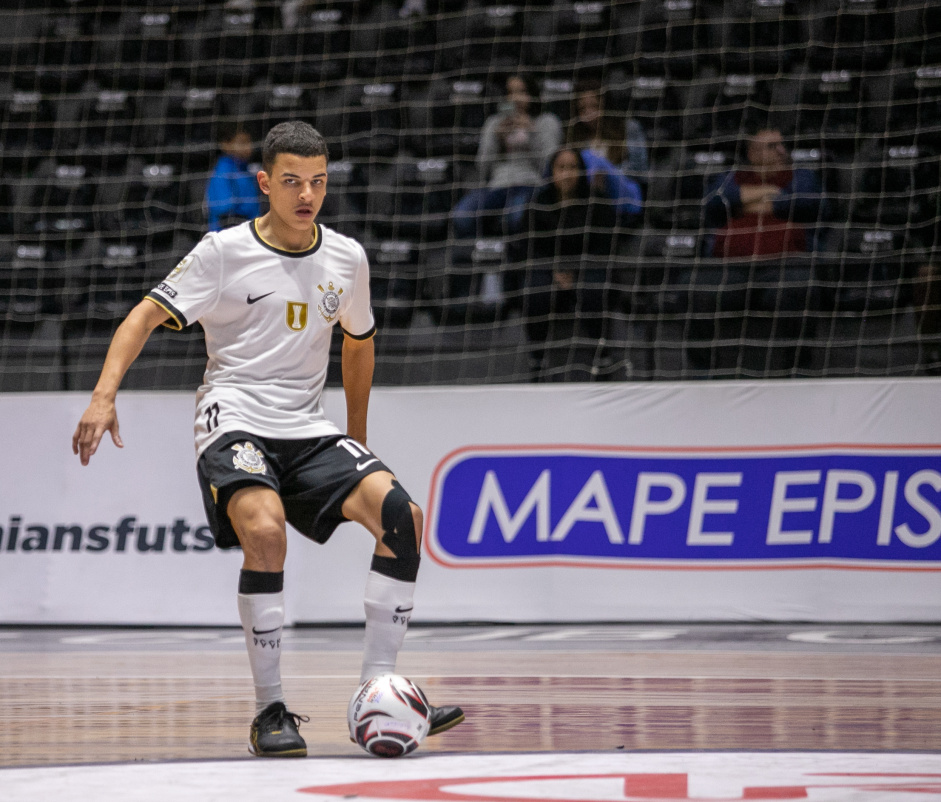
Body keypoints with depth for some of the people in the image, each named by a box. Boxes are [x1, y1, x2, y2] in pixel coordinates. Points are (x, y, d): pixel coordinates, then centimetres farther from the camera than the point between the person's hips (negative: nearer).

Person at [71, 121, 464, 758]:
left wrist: (358, 437, 30)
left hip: (308, 430, 4)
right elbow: (147, 315, -6)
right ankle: (270, 710, -20)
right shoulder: (223, 252, -3)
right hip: (234, 421, -4)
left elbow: (359, 341, 27)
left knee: (401, 513, -20)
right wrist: (104, 396, -20)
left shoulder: (347, 259, 10)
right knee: (265, 528, -33)